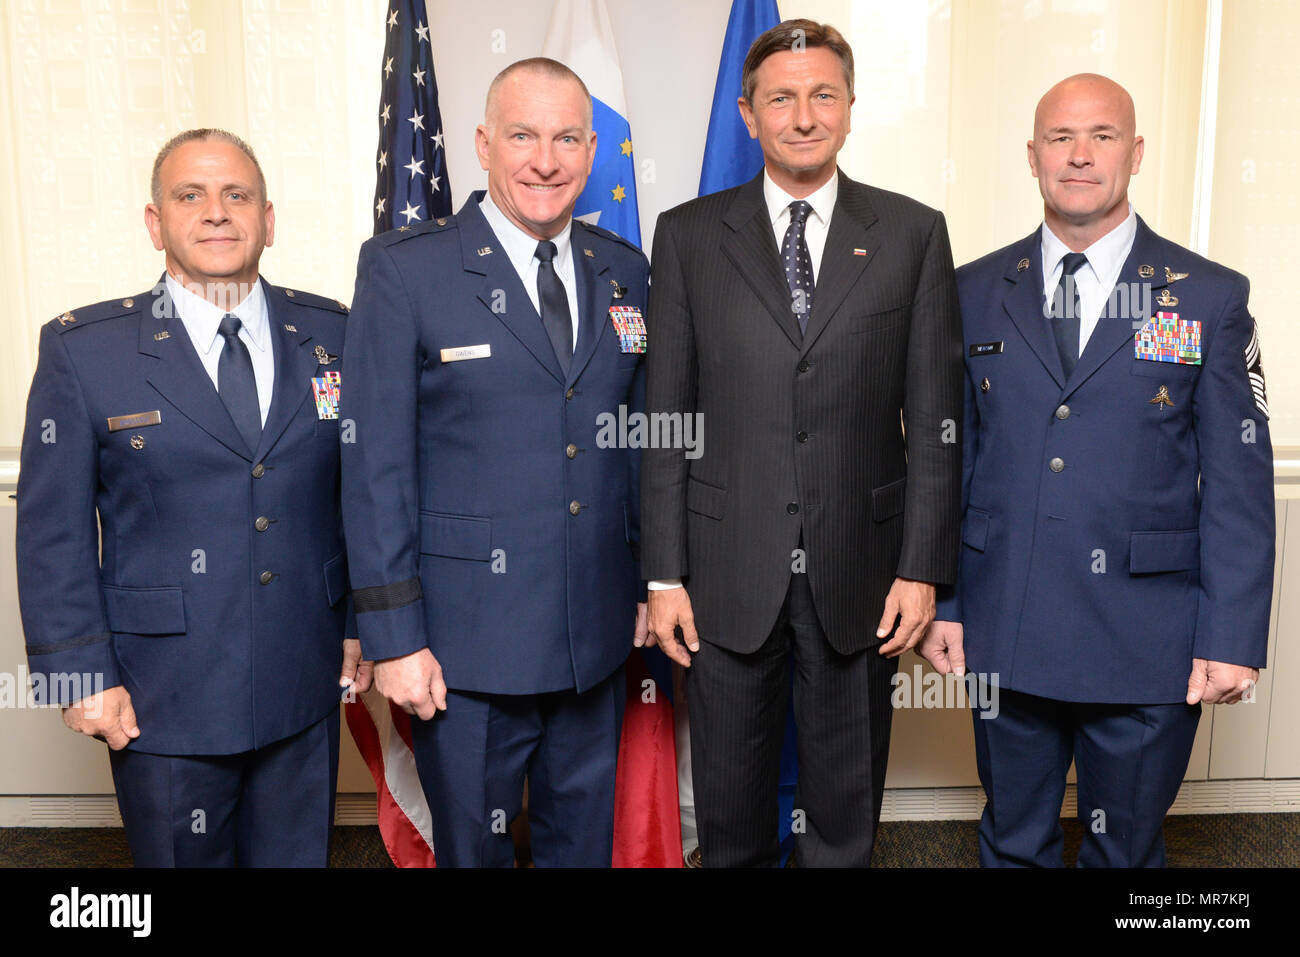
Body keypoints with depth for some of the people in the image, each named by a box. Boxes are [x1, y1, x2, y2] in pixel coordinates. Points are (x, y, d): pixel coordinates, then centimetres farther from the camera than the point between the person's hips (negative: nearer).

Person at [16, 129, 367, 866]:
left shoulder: (330, 334, 2)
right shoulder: (82, 350, -4)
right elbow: (53, 531, -3)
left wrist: (364, 622, 6)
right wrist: (81, 673, -6)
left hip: (306, 687, 3)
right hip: (165, 698, -2)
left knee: (299, 855, 17)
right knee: (184, 857, 15)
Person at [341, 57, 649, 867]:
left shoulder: (626, 273, 6)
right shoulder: (402, 268, -8)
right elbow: (376, 465, -10)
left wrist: (652, 582, 11)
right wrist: (393, 636, -12)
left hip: (597, 636, 4)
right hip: (468, 646, -4)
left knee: (585, 836, 21)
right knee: (473, 842, 15)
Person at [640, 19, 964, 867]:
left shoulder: (913, 233, 3)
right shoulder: (689, 235, 3)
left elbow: (935, 415, 1)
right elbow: (665, 415, 1)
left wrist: (923, 569, -4)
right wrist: (664, 575, -3)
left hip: (861, 569, 1)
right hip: (728, 571, 0)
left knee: (846, 813, 16)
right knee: (730, 811, 14)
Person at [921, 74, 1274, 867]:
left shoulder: (1212, 298, -1)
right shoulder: (975, 293, 4)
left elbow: (1240, 483, -2)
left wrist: (1233, 637, -7)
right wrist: (940, 601, 2)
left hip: (1148, 649, -1)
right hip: (1004, 637, 2)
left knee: (1127, 848, 16)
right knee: (1012, 842, 18)